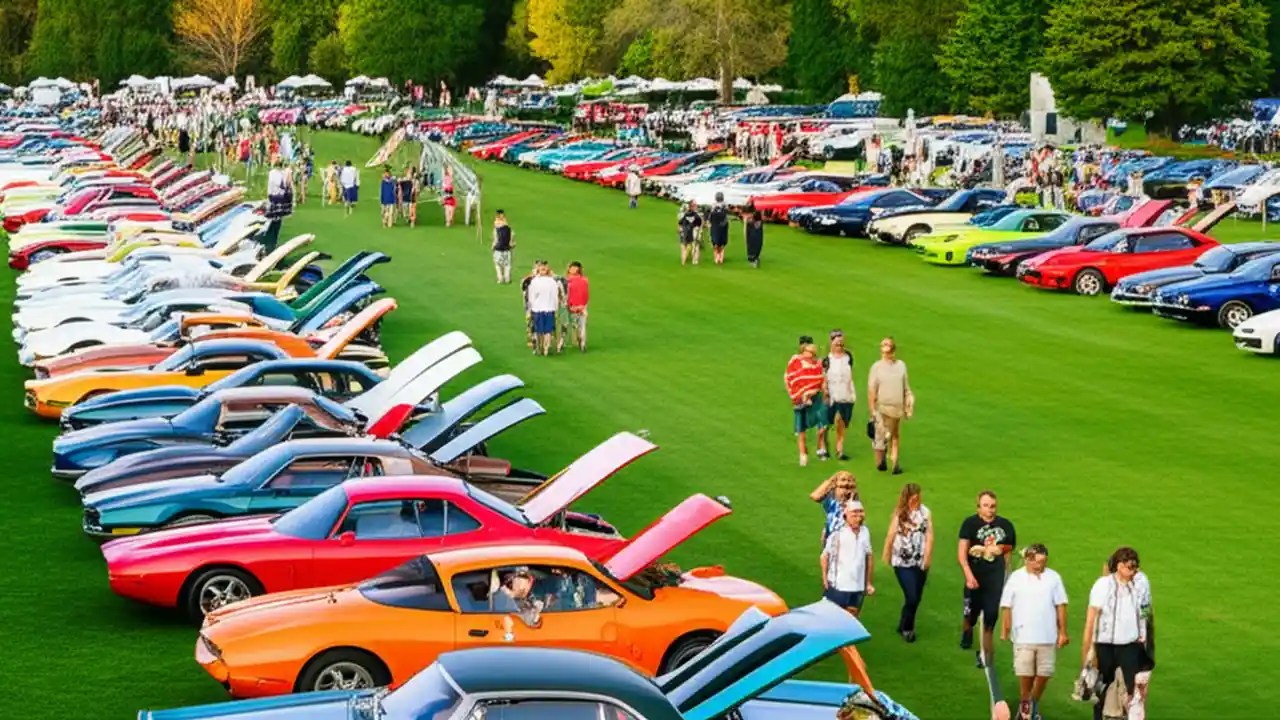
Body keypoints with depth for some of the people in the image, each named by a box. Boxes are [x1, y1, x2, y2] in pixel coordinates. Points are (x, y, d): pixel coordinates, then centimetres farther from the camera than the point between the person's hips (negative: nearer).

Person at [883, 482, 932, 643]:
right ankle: (906, 628, 16)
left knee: (916, 598, 10)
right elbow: (890, 537, 1)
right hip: (903, 562, -2)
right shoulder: (899, 514, -6)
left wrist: (927, 558, -11)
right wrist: (887, 557, 7)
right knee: (911, 597, -7)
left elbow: (929, 537, -5)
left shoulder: (925, 512, -4)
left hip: (920, 562, 2)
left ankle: (905, 625, 32)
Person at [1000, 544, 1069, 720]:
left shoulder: (1053, 577, 0)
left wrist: (1063, 632, 1)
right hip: (1023, 637, -1)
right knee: (1025, 674, 2)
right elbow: (1007, 607, -2)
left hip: (1048, 637, 2)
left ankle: (1034, 705, 25)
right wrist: (1004, 631, -6)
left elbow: (1060, 606, 3)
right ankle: (1024, 706, 20)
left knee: (1044, 674, 6)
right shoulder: (1016, 578, -3)